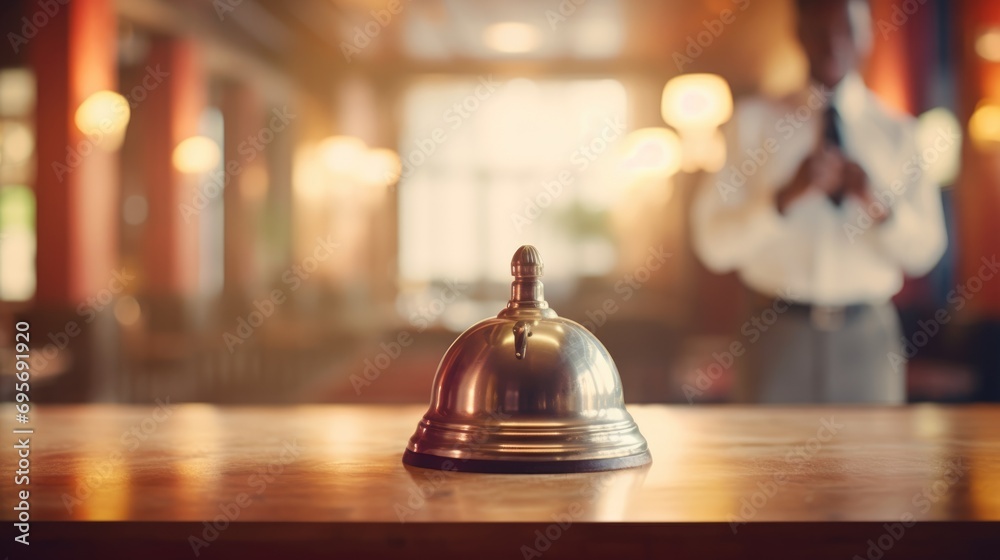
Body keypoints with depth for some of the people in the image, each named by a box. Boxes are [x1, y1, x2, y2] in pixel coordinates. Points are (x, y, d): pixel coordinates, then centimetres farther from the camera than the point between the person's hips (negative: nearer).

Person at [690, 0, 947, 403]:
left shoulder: (896, 132, 9)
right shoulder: (753, 121, 4)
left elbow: (924, 252, 4)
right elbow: (713, 244, -4)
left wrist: (880, 206, -14)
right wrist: (784, 196, -18)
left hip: (867, 339, 2)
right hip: (781, 335, -1)